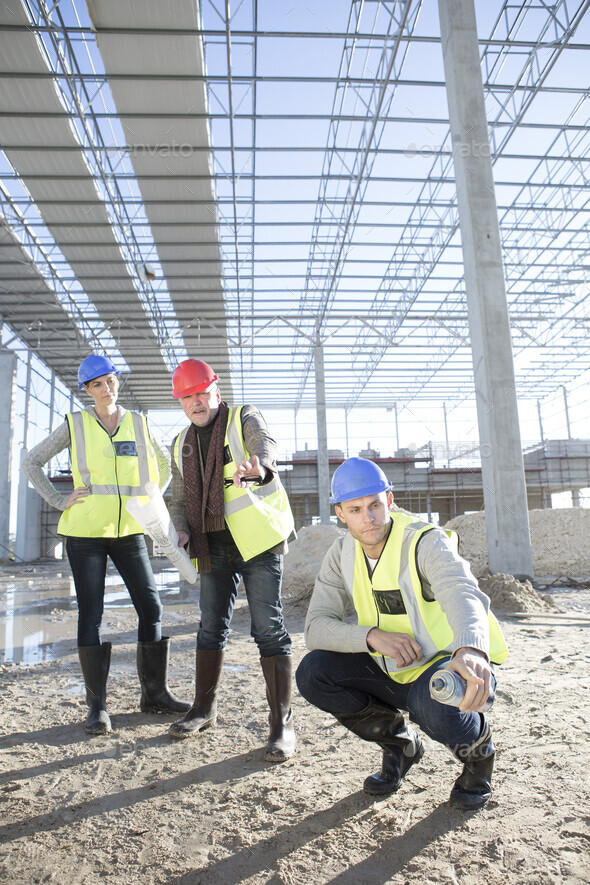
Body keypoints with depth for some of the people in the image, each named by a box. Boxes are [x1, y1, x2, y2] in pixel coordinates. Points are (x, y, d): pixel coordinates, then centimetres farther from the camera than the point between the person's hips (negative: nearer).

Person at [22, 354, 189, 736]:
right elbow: (32, 463, 5)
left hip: (130, 531, 3)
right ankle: (97, 704, 12)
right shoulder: (75, 424, 0)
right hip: (86, 532, -2)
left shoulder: (137, 423, 6)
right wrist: (60, 501, -3)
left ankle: (155, 693, 16)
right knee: (91, 614, 0)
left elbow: (164, 463, 20)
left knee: (151, 608, 2)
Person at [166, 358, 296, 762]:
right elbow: (180, 500, 21)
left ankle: (282, 723, 3)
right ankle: (205, 709, 30)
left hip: (257, 539, -5)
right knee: (211, 626, 13)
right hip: (214, 546, 6)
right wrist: (183, 531, -1)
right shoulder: (182, 445, 17)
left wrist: (257, 469, -46)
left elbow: (267, 447, -21)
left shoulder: (244, 418, 2)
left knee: (269, 628, -6)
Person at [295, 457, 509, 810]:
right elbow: (316, 627, -12)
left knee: (433, 705, -38)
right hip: (391, 670, 5)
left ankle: (478, 751, 2)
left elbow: (463, 593, -43)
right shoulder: (342, 554, -6)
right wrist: (371, 635, -31)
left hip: (448, 663, -4)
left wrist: (471, 650, -65)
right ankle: (400, 743, 8)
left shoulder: (426, 542, -22)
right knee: (313, 673, -17)